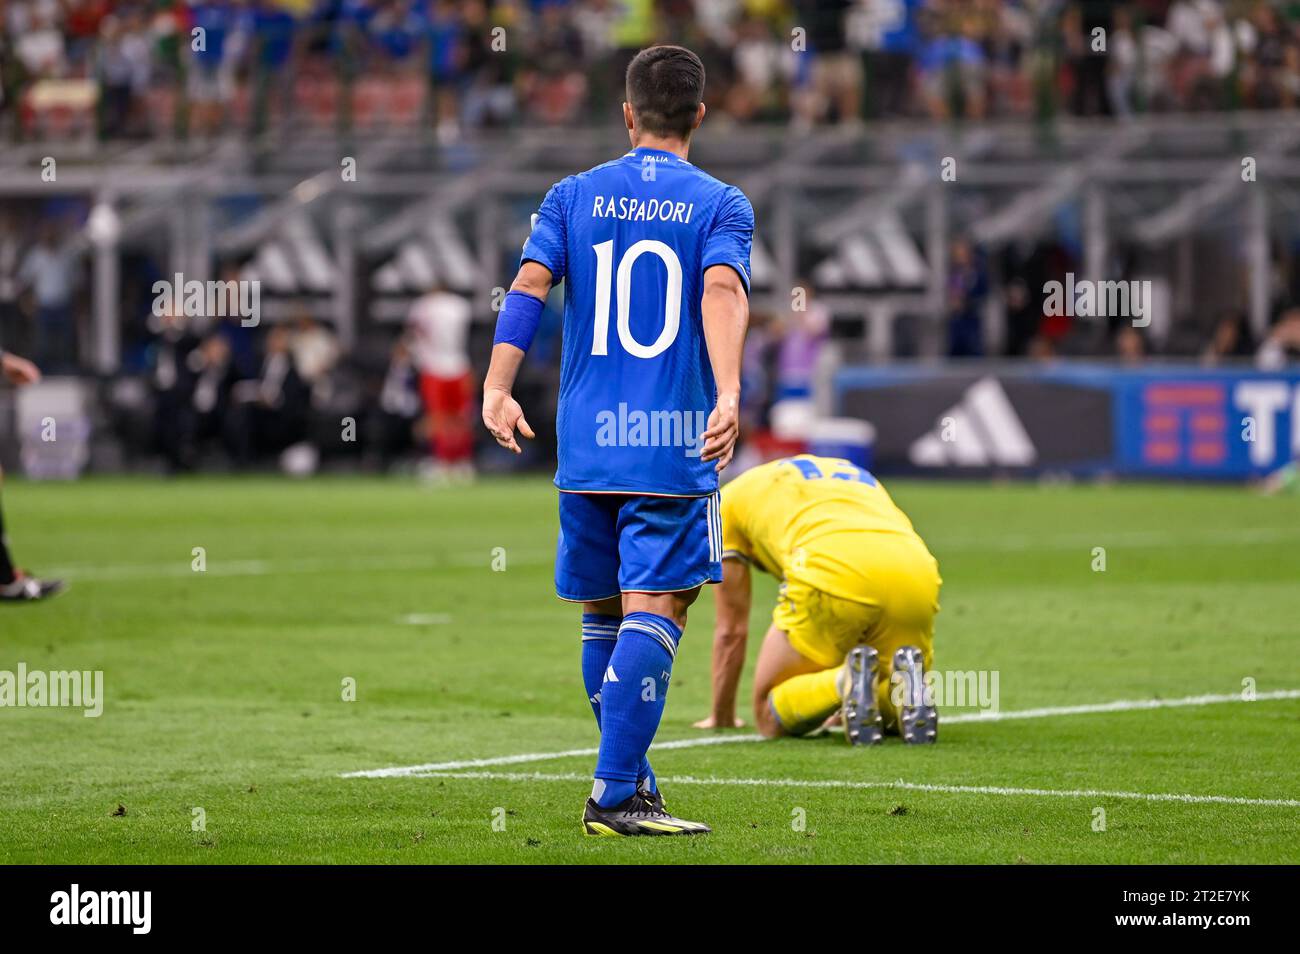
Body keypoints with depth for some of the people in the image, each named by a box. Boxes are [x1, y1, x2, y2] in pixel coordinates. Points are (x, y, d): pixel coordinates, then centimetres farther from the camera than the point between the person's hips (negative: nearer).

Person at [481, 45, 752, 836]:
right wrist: (727, 396, -26)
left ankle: (632, 784, 22)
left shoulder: (574, 197, 11)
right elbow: (723, 292, -14)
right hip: (673, 445, -4)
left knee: (604, 616, 14)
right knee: (653, 613, -7)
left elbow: (530, 284, -2)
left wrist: (498, 389, -9)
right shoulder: (721, 205, 2)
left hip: (586, 444, 4)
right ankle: (616, 795, -16)